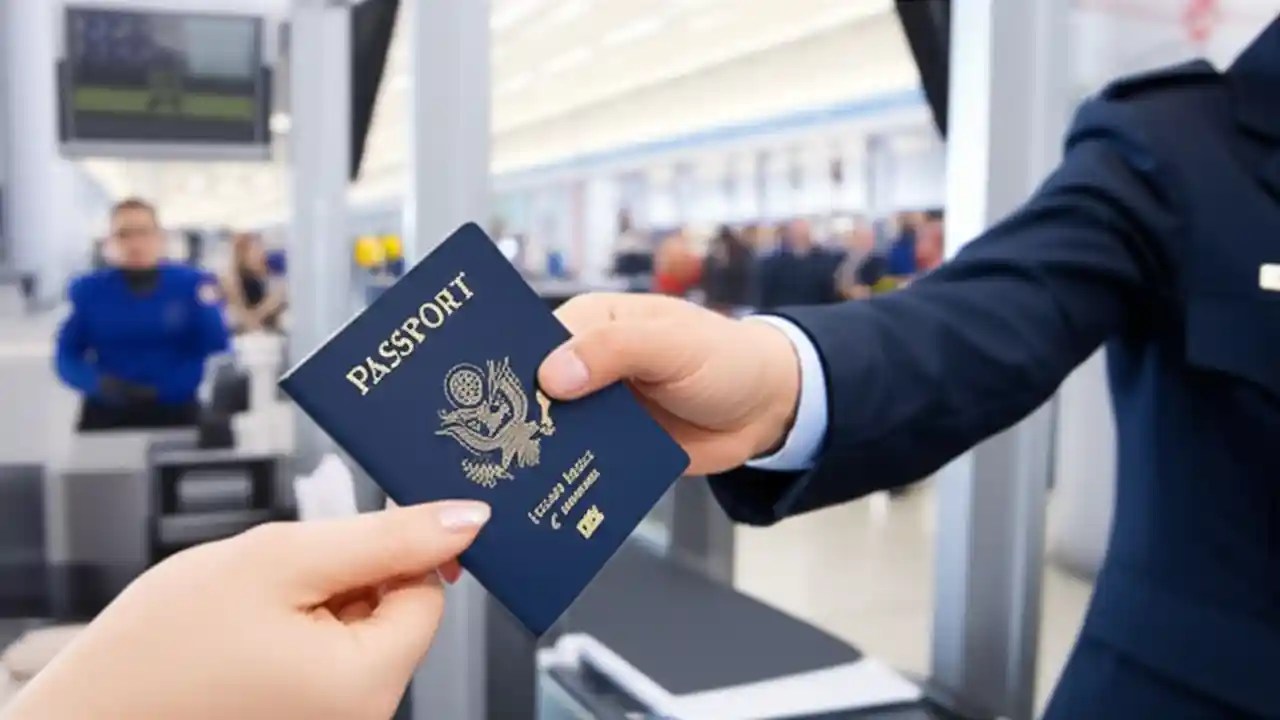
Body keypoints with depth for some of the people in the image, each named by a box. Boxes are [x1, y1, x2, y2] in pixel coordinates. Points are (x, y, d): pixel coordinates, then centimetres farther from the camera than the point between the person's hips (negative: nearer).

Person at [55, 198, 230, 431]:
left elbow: (217, 354, -5)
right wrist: (101, 383, -17)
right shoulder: (89, 291, 1)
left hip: (175, 416, -1)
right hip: (106, 418, 1)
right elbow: (67, 357, 2)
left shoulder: (192, 285, -3)